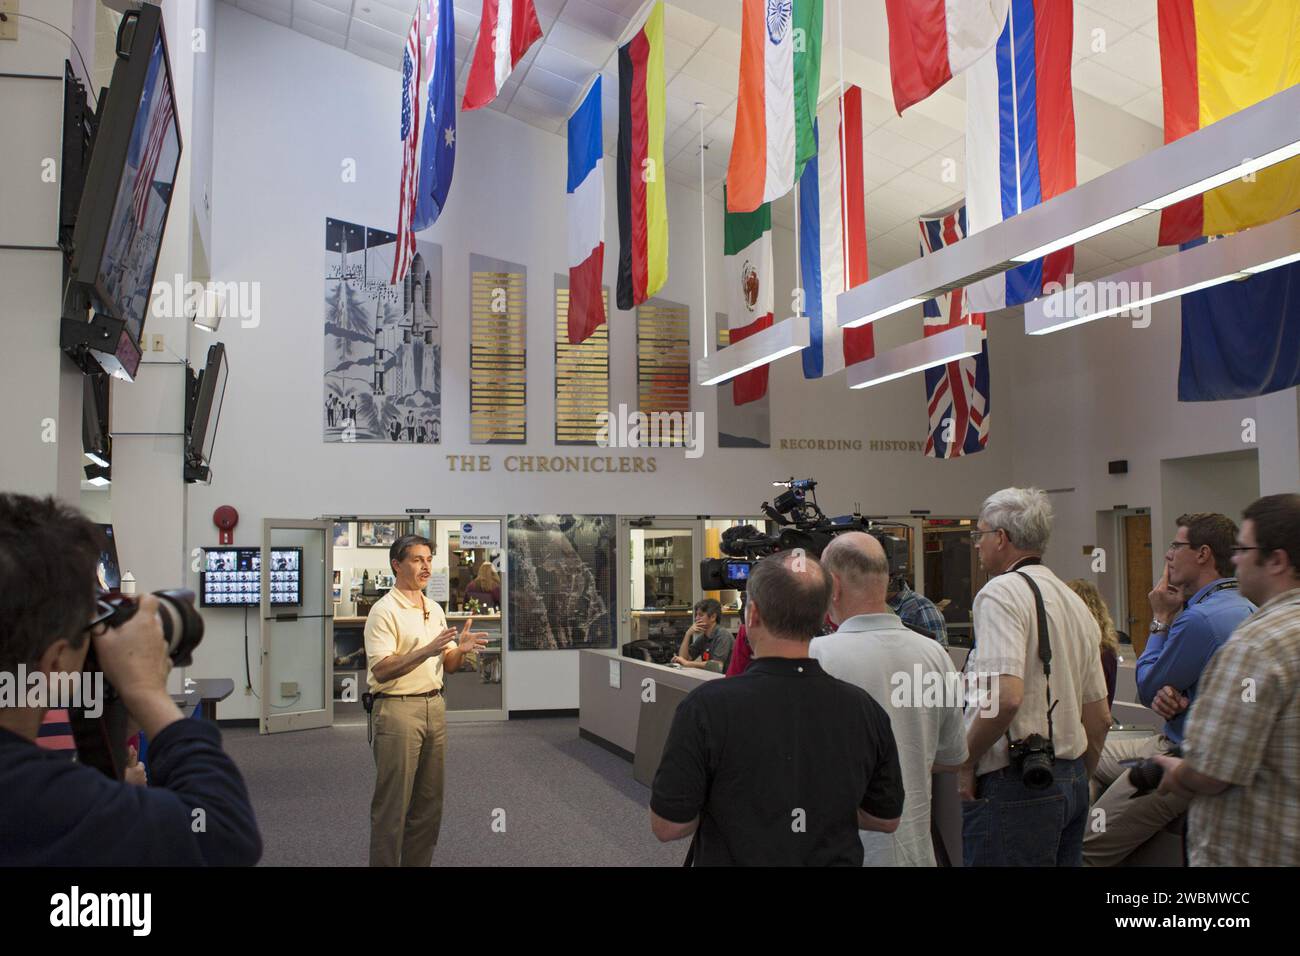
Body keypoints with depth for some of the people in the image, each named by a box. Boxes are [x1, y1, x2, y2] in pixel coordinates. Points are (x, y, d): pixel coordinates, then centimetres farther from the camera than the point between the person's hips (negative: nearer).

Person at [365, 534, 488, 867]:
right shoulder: (384, 611, -11)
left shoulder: (435, 609, 13)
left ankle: (418, 862, 22)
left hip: (434, 706, 8)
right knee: (393, 805, -2)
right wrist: (427, 650, -29)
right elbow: (381, 669, -20)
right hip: (398, 709, -8)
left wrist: (461, 649, -8)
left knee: (429, 802, 12)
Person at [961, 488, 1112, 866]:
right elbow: (1100, 717, 18)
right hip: (1072, 782, 9)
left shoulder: (1002, 591, -13)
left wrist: (967, 760, -12)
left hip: (1014, 785, -9)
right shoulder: (1073, 601, 15)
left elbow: (1006, 696, -25)